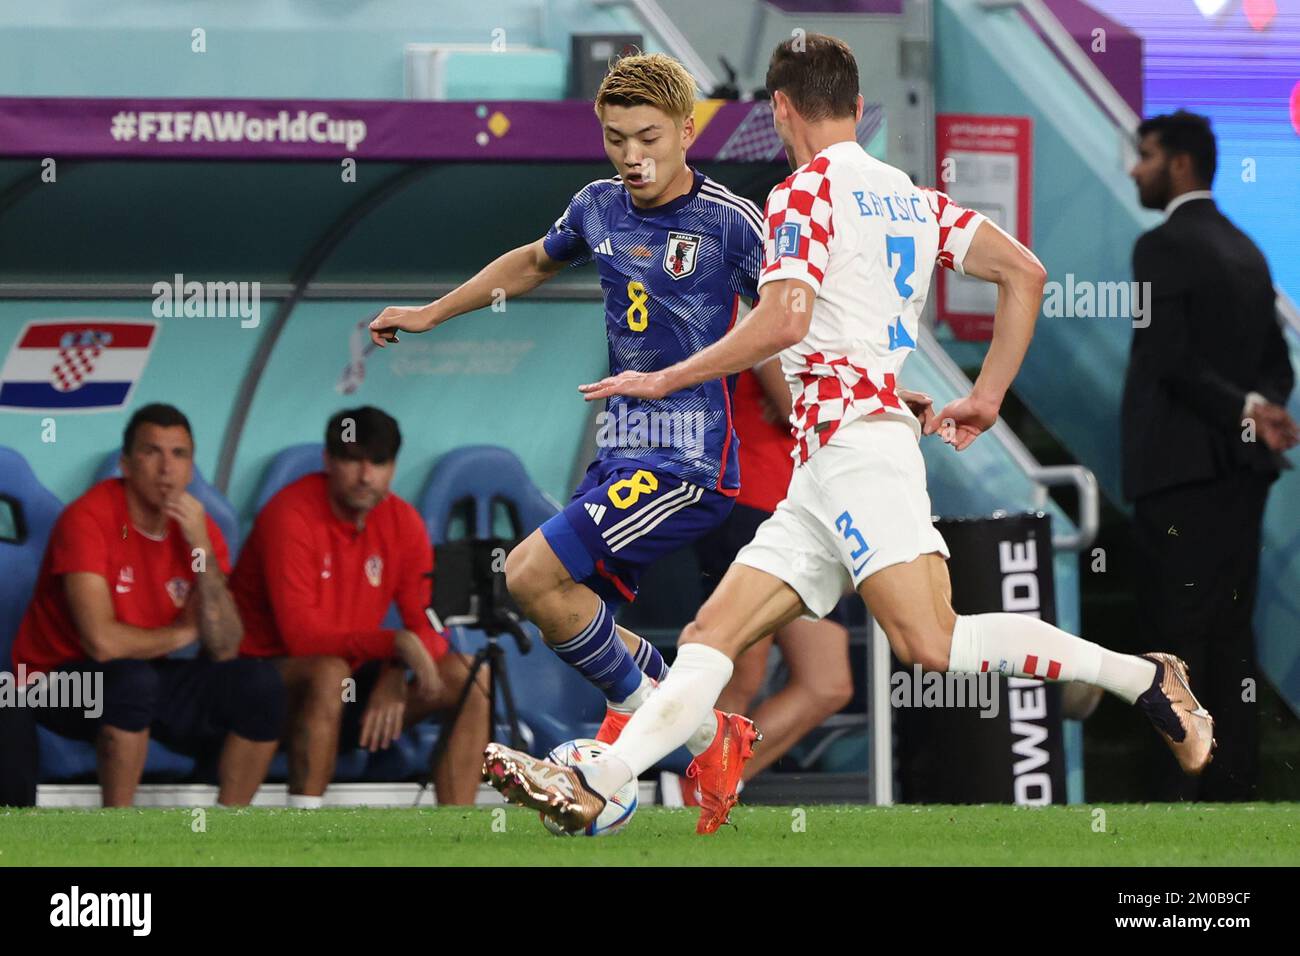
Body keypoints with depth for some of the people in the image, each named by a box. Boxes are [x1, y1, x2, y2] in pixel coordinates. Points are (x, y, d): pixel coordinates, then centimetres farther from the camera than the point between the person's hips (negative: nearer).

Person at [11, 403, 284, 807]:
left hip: (148, 677, 6)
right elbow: (102, 641, -31)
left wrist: (201, 547, -21)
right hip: (61, 680, -6)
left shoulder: (196, 527, -3)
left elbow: (224, 649, -12)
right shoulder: (88, 518, -21)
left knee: (260, 683, -14)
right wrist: (180, 633, -12)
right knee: (133, 678, -37)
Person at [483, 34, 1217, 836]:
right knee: (713, 634, 1)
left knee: (931, 642, -22)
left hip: (853, 435, -9)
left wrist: (667, 379, -6)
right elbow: (1025, 273, 11)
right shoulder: (913, 197, 20)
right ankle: (591, 787, -9)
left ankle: (1147, 680, -18)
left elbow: (786, 320, -16)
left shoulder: (807, 192, -3)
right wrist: (988, 399, 15)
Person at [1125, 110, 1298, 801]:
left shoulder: (1164, 247, -10)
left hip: (1181, 469, -8)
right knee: (1230, 631, 9)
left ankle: (1177, 792, -9)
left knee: (1178, 633, -7)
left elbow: (1168, 358, -20)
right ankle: (1234, 782, 9)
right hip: (1239, 470, 8)